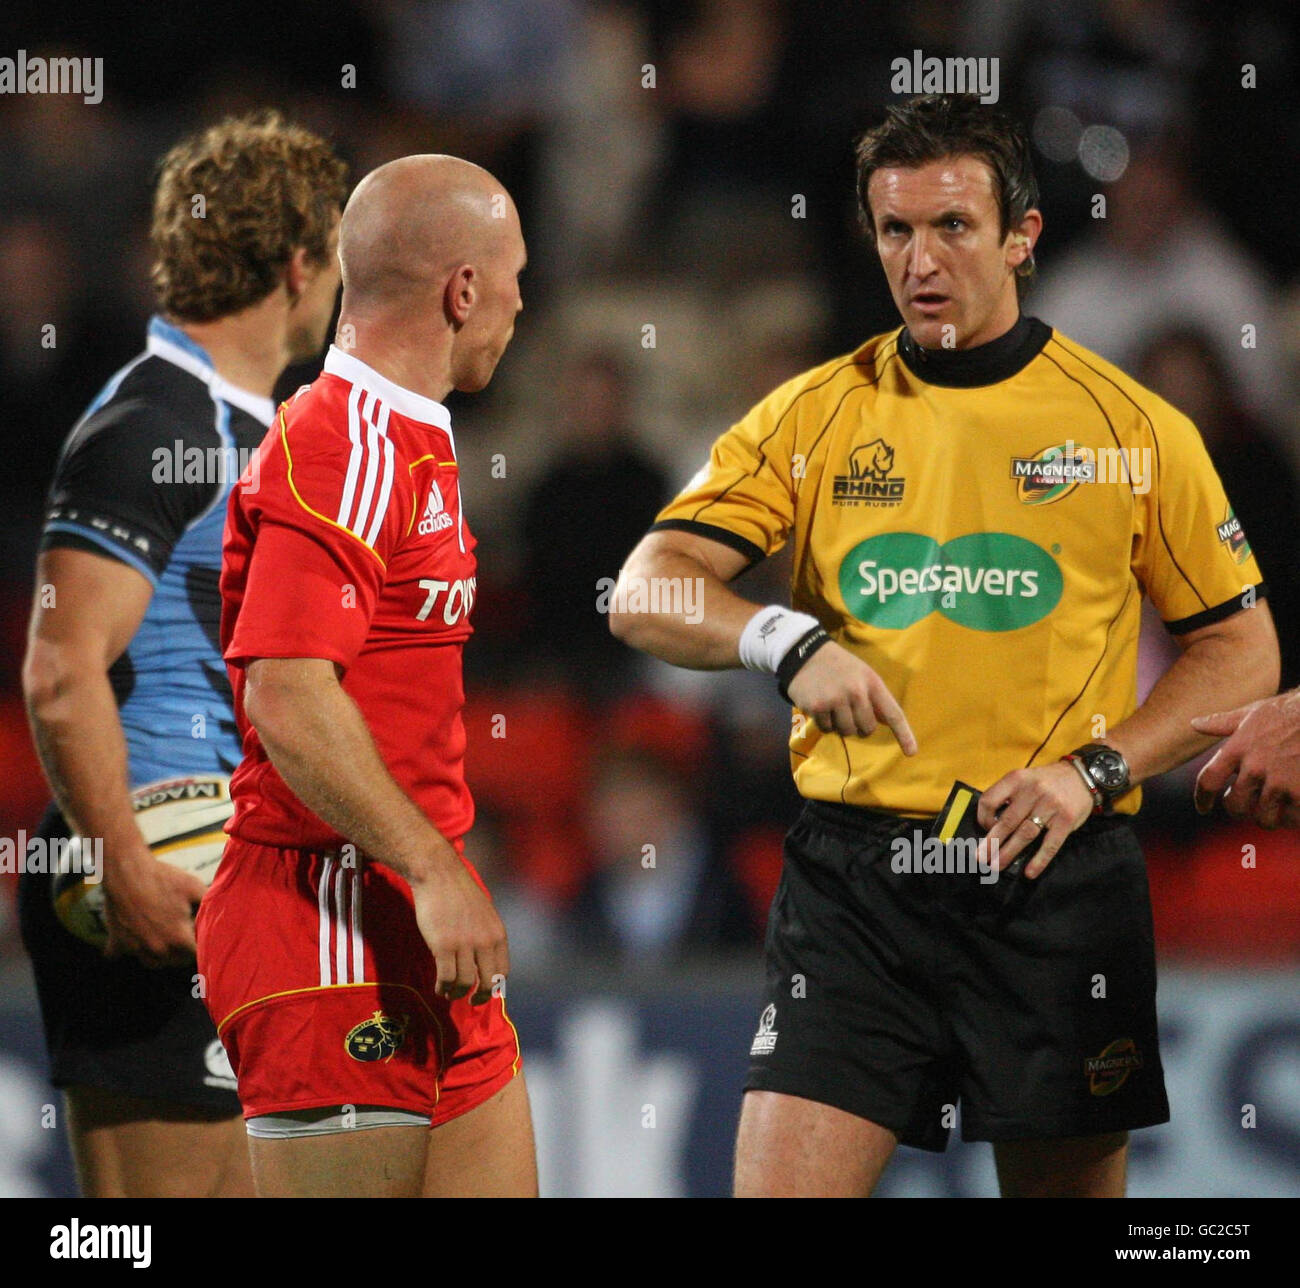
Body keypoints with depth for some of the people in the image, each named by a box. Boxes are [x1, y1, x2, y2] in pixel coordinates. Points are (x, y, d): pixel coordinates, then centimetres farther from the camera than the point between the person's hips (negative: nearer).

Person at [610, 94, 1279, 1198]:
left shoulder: (1134, 429, 4)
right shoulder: (813, 416, 7)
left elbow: (1243, 650, 8)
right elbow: (645, 597, 2)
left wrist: (1096, 768, -6)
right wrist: (789, 642, -18)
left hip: (1056, 876, 0)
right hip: (854, 877, 0)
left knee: (1071, 1180, 4)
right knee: (780, 1185, -11)